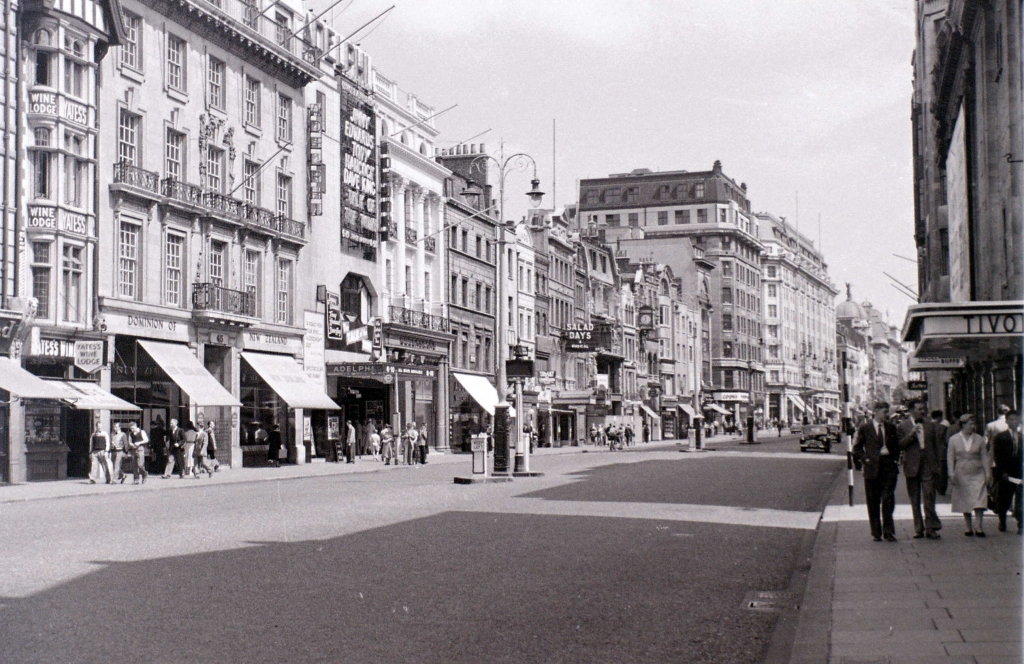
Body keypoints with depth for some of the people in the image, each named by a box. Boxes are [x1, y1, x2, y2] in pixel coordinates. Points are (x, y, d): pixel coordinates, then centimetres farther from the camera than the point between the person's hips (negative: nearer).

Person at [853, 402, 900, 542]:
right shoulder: (864, 428, 1)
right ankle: (876, 533, 11)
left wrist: (895, 459, 9)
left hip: (889, 467, 2)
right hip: (872, 467, -2)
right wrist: (863, 460, -5)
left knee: (888, 499, -5)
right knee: (873, 502, 3)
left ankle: (888, 531, 1)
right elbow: (857, 448, 5)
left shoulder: (890, 428, 11)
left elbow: (896, 446, 21)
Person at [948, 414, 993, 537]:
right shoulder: (953, 440, 3)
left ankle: (979, 527, -4)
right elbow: (950, 458, 2)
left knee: (979, 502, -9)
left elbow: (984, 457, 7)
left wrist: (988, 473, 0)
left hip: (977, 474, 0)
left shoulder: (979, 439, 6)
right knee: (964, 502, 4)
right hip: (961, 475, 0)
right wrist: (951, 474, -7)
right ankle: (969, 527, 13)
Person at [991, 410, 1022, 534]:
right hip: (1005, 475, 0)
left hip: (1020, 474, 1)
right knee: (1003, 500, 6)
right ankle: (1002, 523, 25)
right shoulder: (999, 437, 4)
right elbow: (997, 457, 0)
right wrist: (1002, 472, -9)